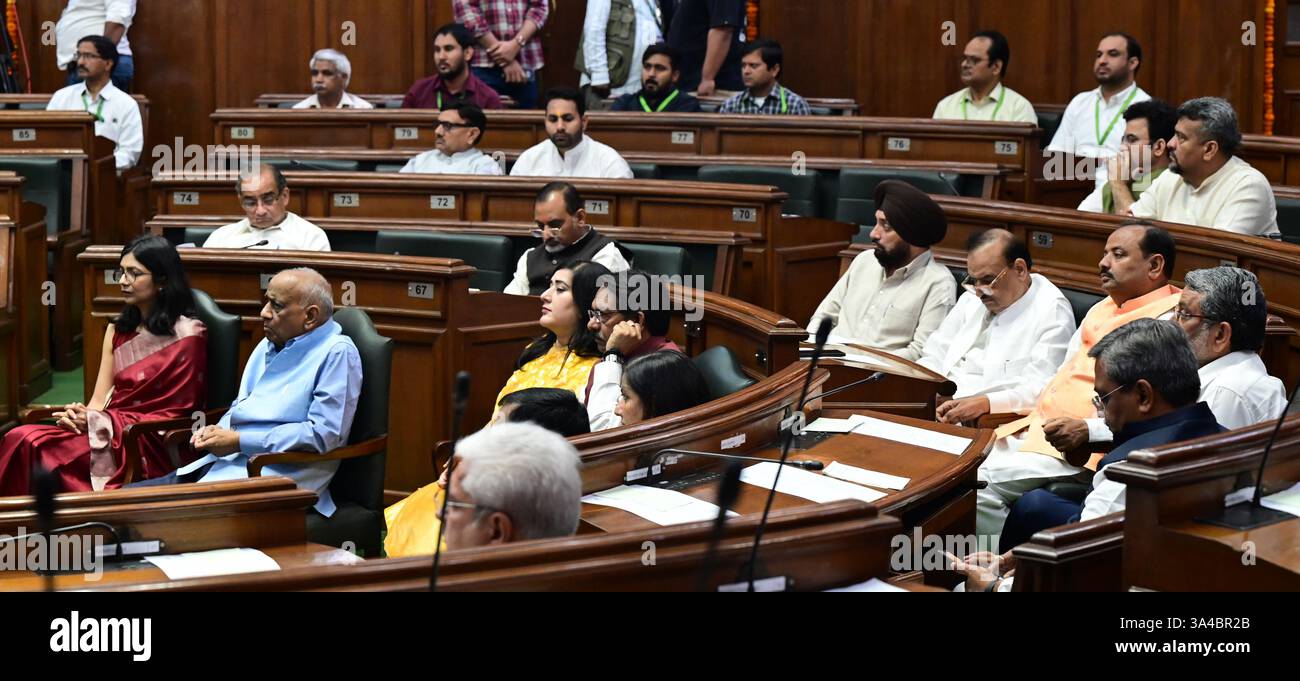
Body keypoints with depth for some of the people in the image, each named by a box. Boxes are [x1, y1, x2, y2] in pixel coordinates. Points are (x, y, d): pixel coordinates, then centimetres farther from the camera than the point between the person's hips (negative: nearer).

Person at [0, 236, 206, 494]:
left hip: (148, 448, -6)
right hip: (106, 433, 6)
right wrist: (80, 416, -13)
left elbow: (175, 414, -5)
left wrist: (98, 422, -11)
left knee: (34, 448, -26)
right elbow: (100, 400, 13)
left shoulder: (187, 335, -2)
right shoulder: (118, 330, 19)